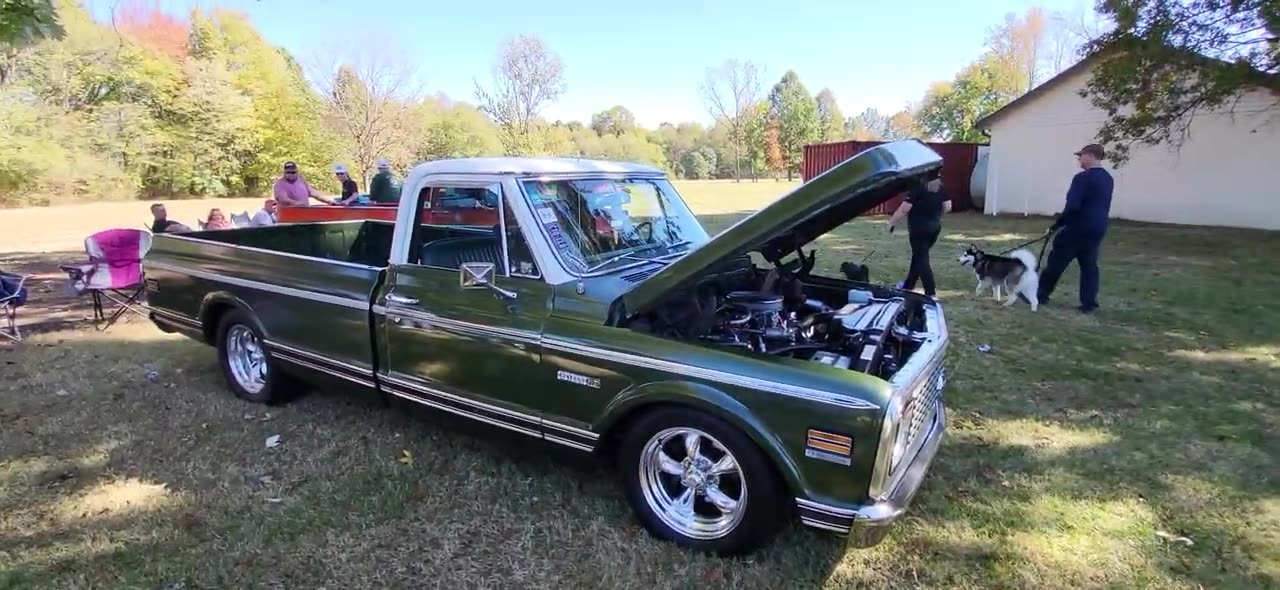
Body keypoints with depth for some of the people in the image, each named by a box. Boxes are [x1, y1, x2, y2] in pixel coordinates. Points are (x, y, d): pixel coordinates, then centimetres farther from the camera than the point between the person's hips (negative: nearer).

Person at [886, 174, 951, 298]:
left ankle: (931, 294, -5)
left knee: (922, 259, -2)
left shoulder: (918, 186, -16)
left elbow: (905, 208, -19)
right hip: (935, 226, 7)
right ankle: (908, 286, 34)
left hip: (919, 228, -7)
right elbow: (947, 206, 5)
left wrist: (891, 222, -7)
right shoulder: (940, 185, 4)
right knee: (918, 256, 21)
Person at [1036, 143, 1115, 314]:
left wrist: (1057, 224, -15)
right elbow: (1103, 205, 20)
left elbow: (1072, 206, -23)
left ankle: (1041, 294, 10)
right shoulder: (1108, 178, 13)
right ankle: (1089, 303, 9)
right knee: (1089, 265, 10)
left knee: (1057, 260, 2)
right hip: (1098, 228, 8)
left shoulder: (1083, 177, -16)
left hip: (1079, 227, -8)